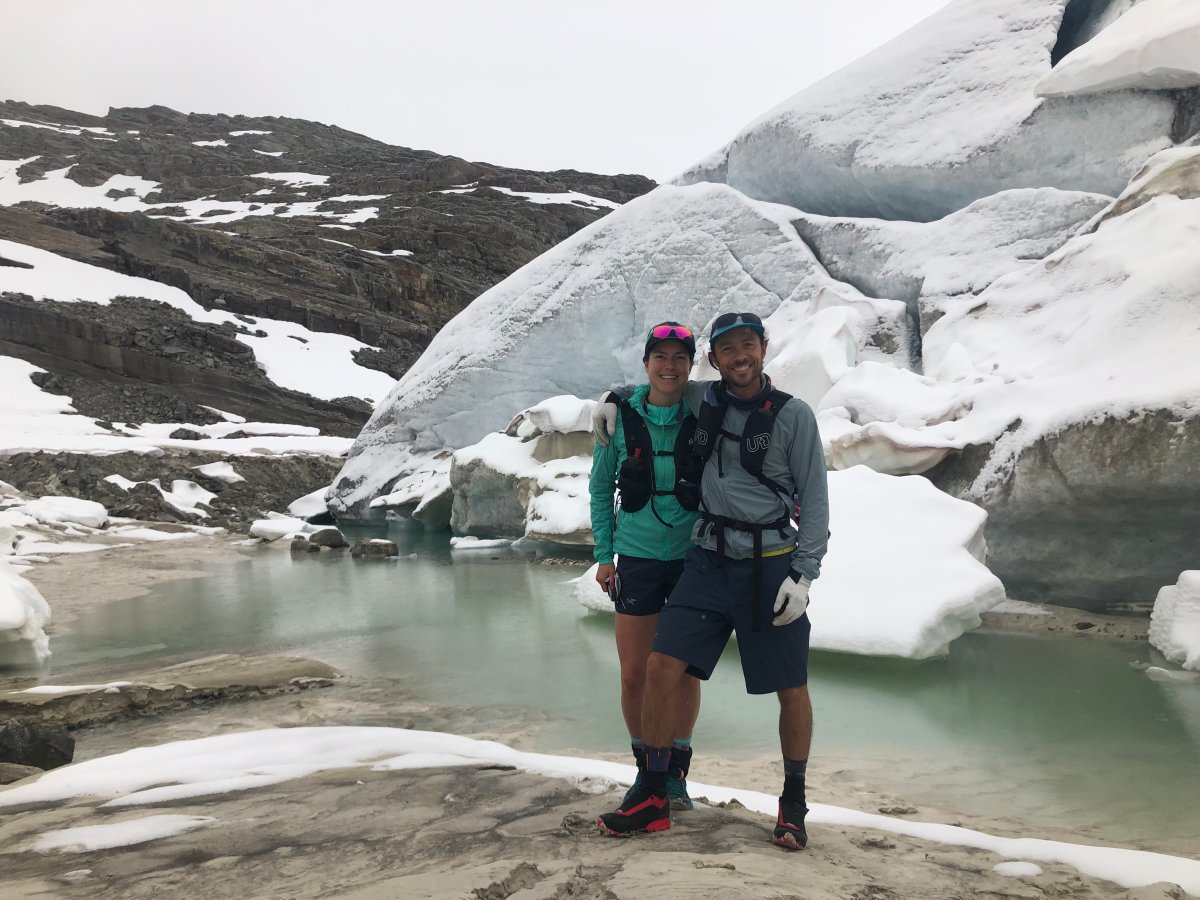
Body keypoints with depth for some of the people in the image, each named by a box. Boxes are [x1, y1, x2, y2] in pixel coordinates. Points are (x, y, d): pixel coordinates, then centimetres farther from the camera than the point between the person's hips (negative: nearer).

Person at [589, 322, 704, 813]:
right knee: (634, 674, 2)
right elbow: (600, 487, 6)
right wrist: (604, 554, 2)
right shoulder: (620, 417, -3)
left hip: (693, 556, 0)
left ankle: (675, 772, 23)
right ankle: (645, 767, 24)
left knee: (685, 670, 6)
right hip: (637, 556, 0)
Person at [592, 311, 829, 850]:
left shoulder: (793, 416, -5)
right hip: (710, 558, 3)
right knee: (661, 667, -7)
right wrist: (614, 400, 14)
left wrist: (804, 574, -12)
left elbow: (815, 502, -4)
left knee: (791, 689, 4)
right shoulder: (702, 400, 6)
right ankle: (652, 799, 6)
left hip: (771, 566, -3)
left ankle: (793, 804, 25)